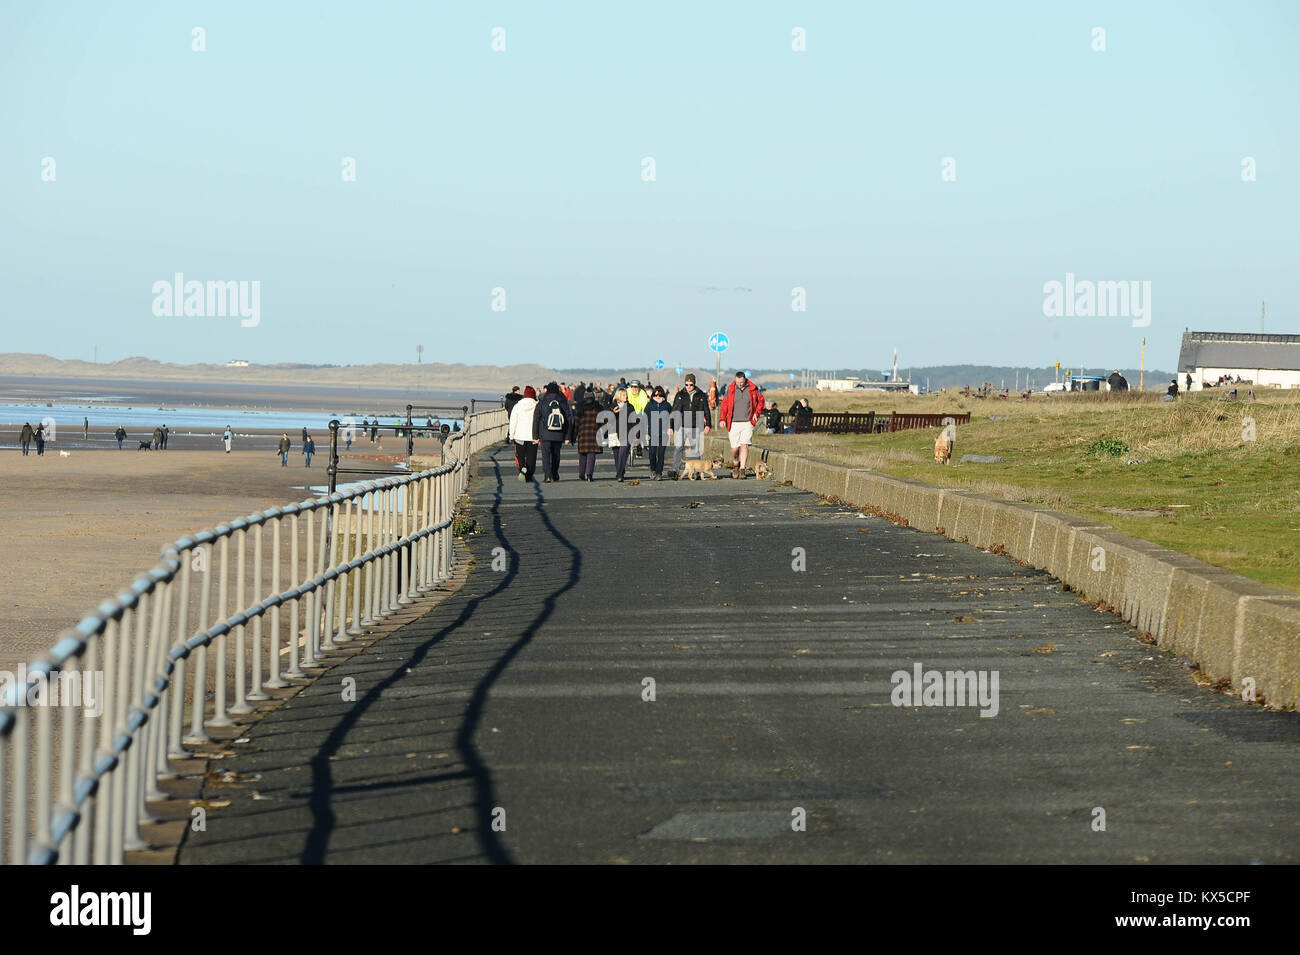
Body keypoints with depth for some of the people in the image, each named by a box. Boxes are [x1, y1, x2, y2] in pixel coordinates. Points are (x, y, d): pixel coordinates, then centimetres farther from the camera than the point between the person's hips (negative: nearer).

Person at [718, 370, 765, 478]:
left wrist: (757, 413, 4)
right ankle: (735, 464, 29)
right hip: (734, 424, 1)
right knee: (735, 448, 0)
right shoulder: (730, 389, 2)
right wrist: (722, 419, -9)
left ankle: (742, 469, -9)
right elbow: (724, 404, 3)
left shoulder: (752, 388, 2)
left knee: (744, 445, -13)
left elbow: (760, 400, 17)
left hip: (748, 423, -1)